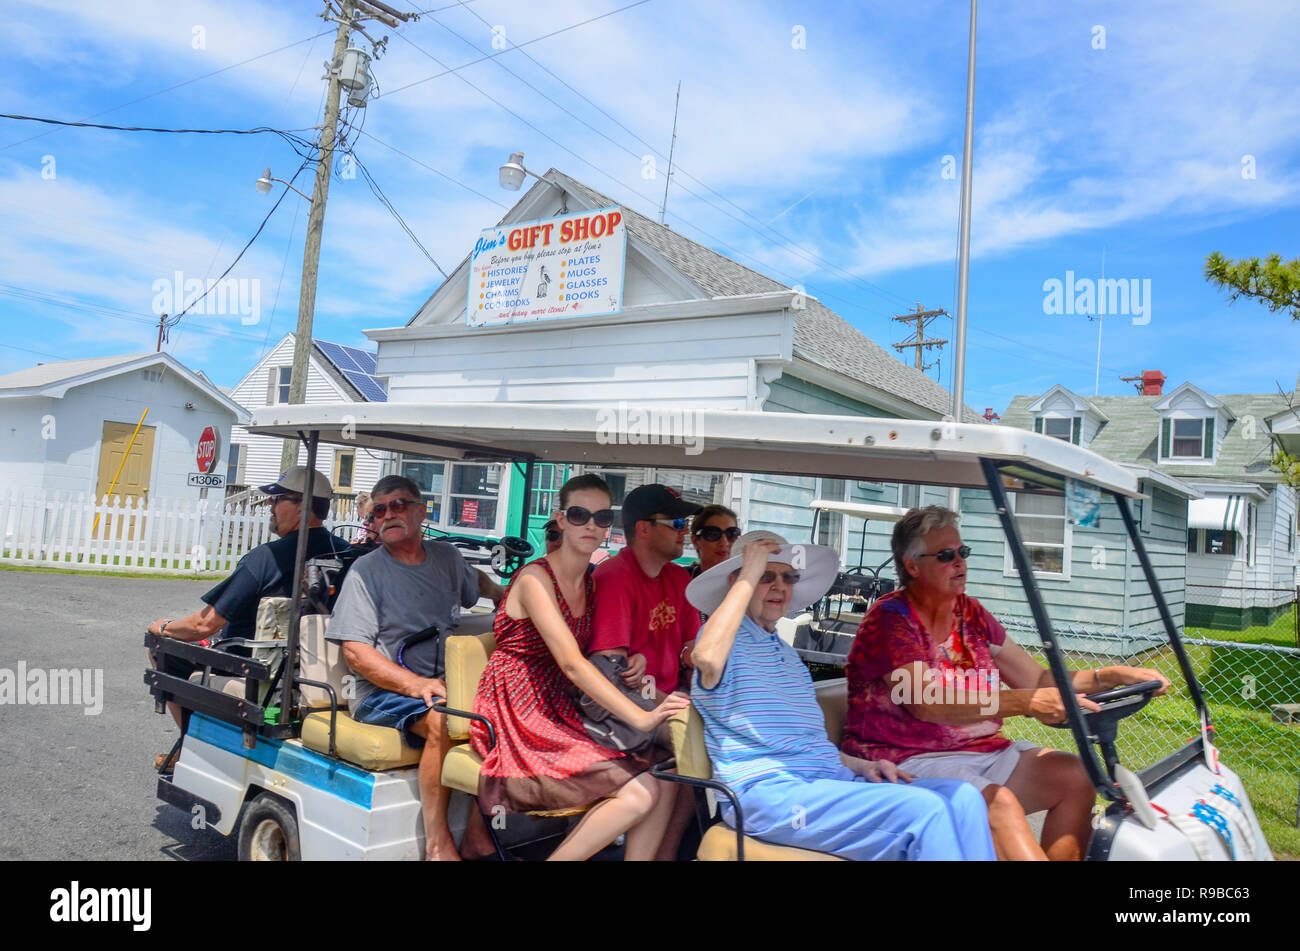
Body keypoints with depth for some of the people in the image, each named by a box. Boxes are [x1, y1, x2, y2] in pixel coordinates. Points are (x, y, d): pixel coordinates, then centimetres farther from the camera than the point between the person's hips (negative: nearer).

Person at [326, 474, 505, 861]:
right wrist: (415, 685, -22)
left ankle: (478, 836, -11)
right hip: (382, 693, -5)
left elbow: (478, 581, 38)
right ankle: (437, 843, -21)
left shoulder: (446, 556, 13)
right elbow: (355, 650, -11)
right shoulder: (366, 570, -1)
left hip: (441, 684, 5)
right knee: (445, 721, -34)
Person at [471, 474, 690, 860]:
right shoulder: (535, 578, -13)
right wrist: (640, 717, -29)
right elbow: (571, 663, -23)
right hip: (519, 719, -7)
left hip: (561, 713, 7)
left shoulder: (593, 582, 11)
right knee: (641, 793, -21)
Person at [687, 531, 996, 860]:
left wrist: (862, 765, 9)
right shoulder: (730, 637, 1)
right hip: (769, 792, -8)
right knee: (925, 809, -26)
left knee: (962, 796, -11)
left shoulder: (787, 653, 27)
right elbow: (708, 659, -27)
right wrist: (748, 577, -17)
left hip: (831, 781, 8)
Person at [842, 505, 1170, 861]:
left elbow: (1039, 679, 13)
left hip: (983, 751, 8)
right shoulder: (889, 618, -11)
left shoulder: (972, 615, 12)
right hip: (909, 761, -7)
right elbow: (926, 702, -25)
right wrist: (1025, 703, -32)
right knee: (999, 803, -30)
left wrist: (1112, 676, -2)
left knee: (1077, 776, -8)